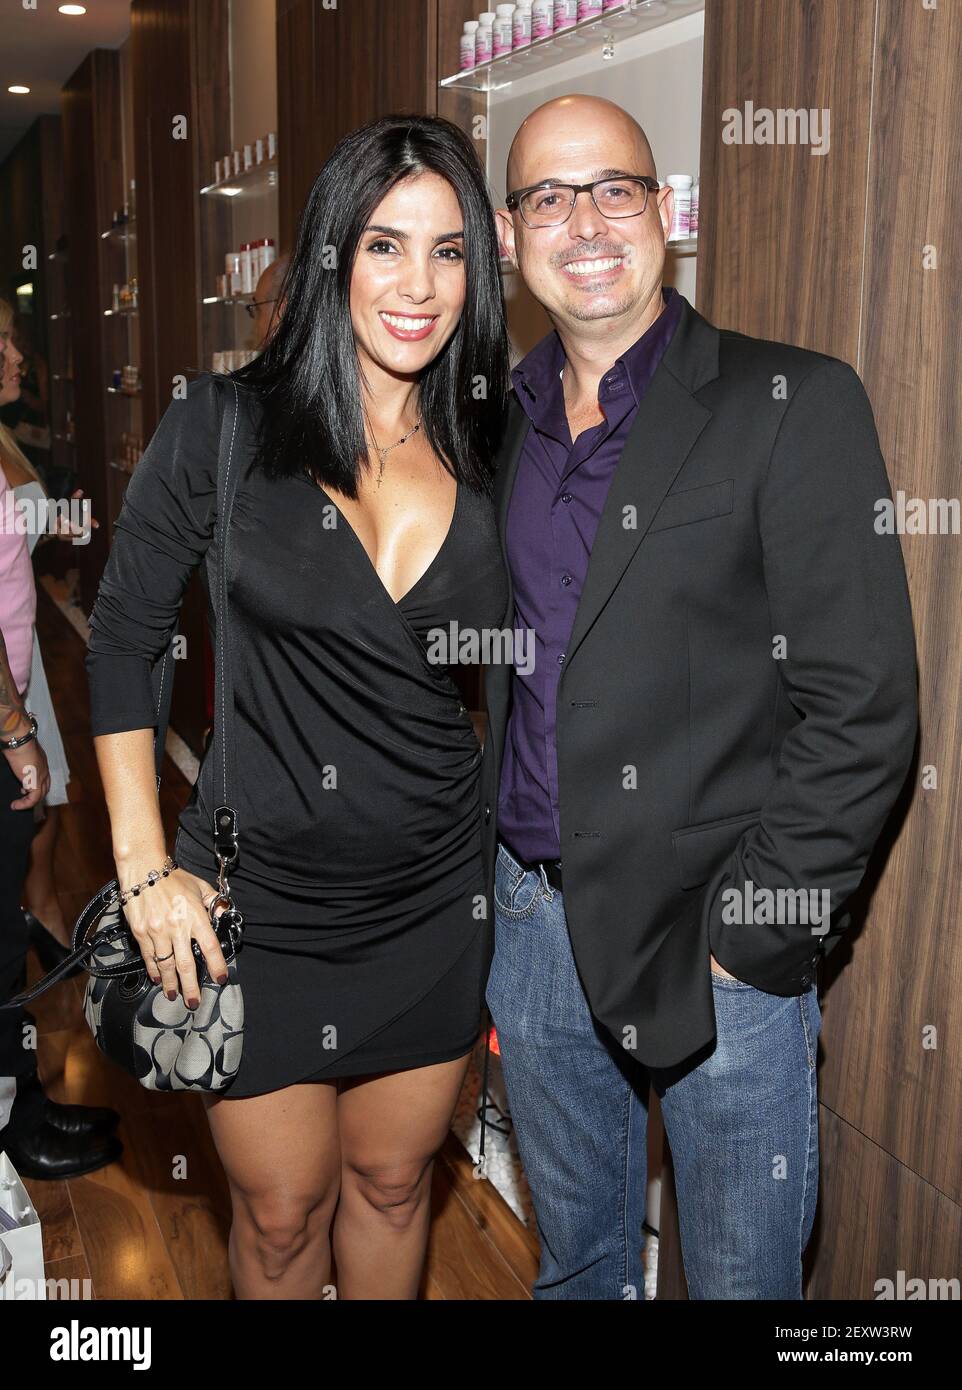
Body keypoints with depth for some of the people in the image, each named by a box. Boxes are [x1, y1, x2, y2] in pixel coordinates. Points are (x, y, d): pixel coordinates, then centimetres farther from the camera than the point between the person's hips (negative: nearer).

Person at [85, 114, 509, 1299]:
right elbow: (120, 644, -5)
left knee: (392, 1181, 22)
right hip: (258, 900, -2)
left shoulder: (489, 454, -1)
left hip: (435, 895, 3)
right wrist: (146, 866, -8)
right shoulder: (226, 425, -11)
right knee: (282, 1211, 16)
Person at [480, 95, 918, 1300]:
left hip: (720, 940, -4)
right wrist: (476, 875, 8)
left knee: (738, 1275, 13)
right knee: (572, 1257, 23)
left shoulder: (793, 405, -10)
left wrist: (751, 931, -15)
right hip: (530, 917, 5)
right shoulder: (497, 418, 7)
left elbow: (864, 709, -13)